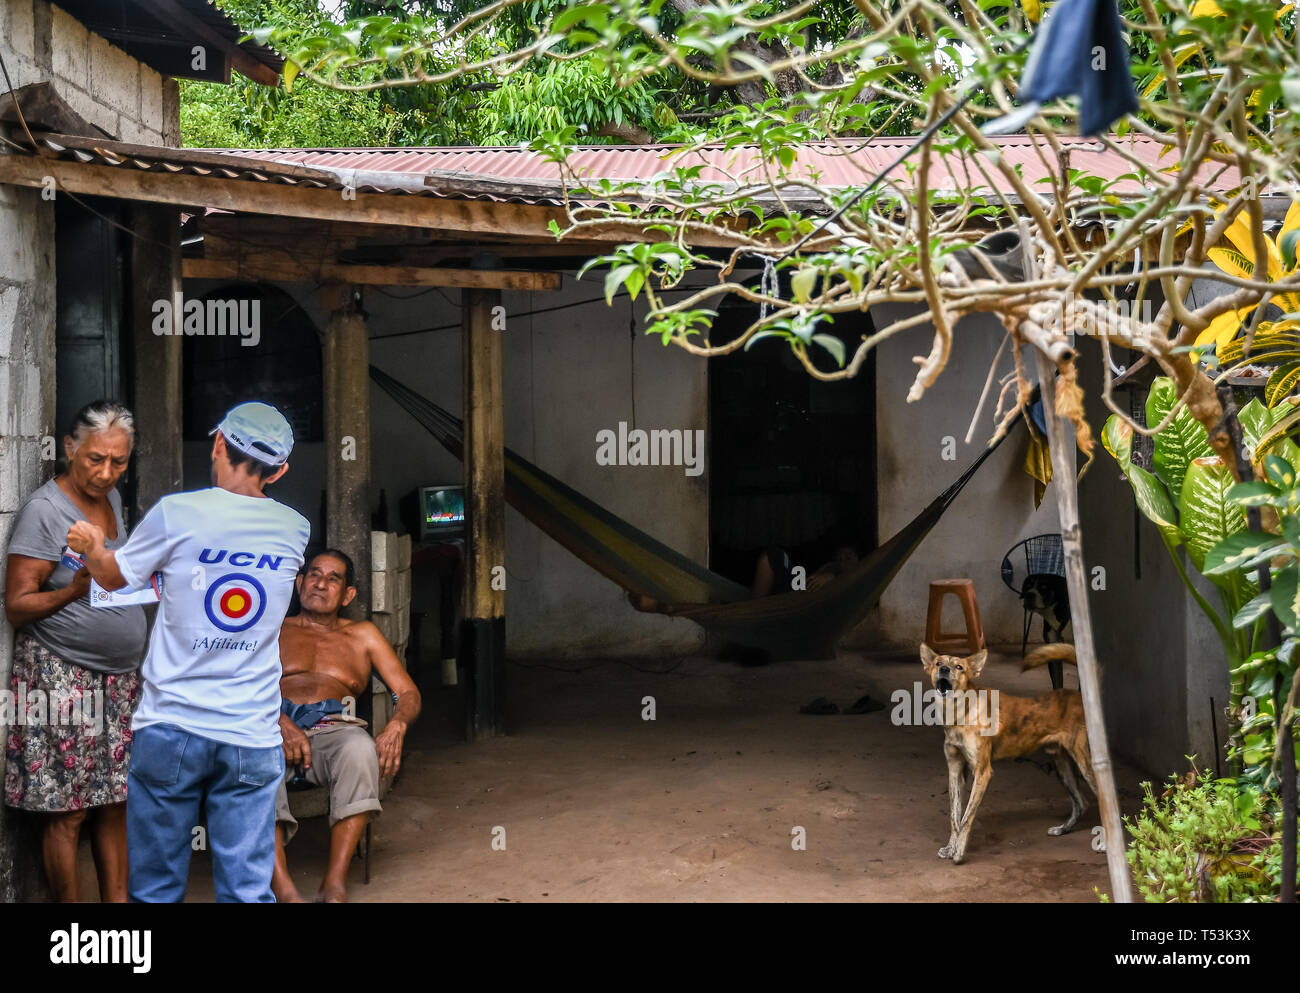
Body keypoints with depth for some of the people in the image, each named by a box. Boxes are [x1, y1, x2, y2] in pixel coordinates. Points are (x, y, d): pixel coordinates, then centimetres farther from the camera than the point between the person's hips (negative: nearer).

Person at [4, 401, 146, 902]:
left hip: (120, 674, 7)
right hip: (63, 674, -7)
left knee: (115, 803, 9)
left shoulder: (111, 498, 11)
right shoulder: (44, 509, -11)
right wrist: (74, 591, -27)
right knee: (67, 813, -3)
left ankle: (116, 899, 16)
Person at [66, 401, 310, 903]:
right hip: (252, 737, 2)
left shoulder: (176, 513, -7)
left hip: (171, 729, -2)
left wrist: (92, 546, 29)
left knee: (155, 885, 9)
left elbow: (113, 577, 9)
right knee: (247, 889, 4)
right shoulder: (294, 530, 2)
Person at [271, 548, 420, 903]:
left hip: (334, 728, 1)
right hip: (273, 727, 0)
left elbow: (409, 693, 19)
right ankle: (283, 890, -45)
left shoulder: (362, 635, 29)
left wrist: (396, 727, -6)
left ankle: (335, 883, -38)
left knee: (360, 748, -38)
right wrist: (280, 723, -13)